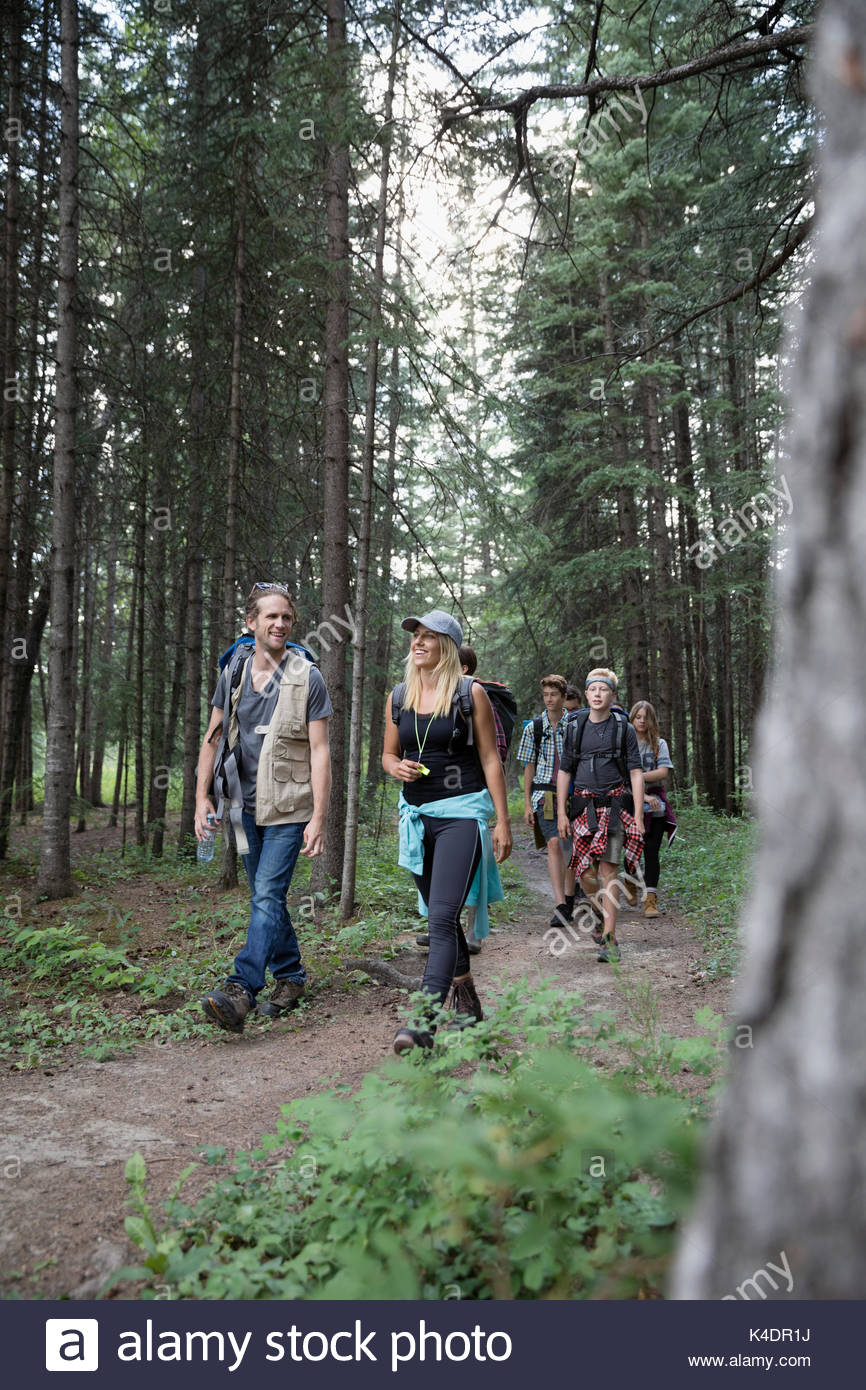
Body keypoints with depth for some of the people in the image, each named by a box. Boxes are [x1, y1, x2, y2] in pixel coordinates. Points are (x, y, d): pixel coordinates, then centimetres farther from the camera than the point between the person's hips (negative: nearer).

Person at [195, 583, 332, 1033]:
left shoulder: (307, 678, -8)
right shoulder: (232, 674, 5)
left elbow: (319, 751, -10)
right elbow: (212, 738, 10)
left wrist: (318, 819, -16)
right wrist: (202, 796, 0)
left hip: (288, 808, -5)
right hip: (246, 806, 5)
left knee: (267, 896, -13)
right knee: (266, 897, 13)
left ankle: (241, 989, -18)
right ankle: (291, 976, 26)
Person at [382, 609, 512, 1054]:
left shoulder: (470, 693, -3)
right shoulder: (398, 697, 9)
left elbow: (490, 759, -2)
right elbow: (388, 754, 18)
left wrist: (502, 821, -5)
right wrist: (396, 767, -7)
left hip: (462, 812, -5)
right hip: (416, 813, 6)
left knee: (442, 918, -15)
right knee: (441, 917, 15)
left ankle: (425, 1020, -18)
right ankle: (466, 999, 31)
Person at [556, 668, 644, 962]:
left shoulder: (624, 729, 3)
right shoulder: (575, 727, 10)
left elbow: (636, 773, 2)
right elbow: (564, 771, 13)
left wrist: (638, 815, -5)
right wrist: (561, 813, 7)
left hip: (615, 804, -2)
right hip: (584, 805, 3)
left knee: (608, 869, -7)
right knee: (583, 871, -1)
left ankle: (609, 938, -4)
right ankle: (600, 915, 27)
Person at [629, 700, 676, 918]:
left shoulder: (659, 744, 8)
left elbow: (663, 773, -5)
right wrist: (642, 795, -15)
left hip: (655, 804, 1)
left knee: (651, 851, -3)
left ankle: (651, 899, 0)